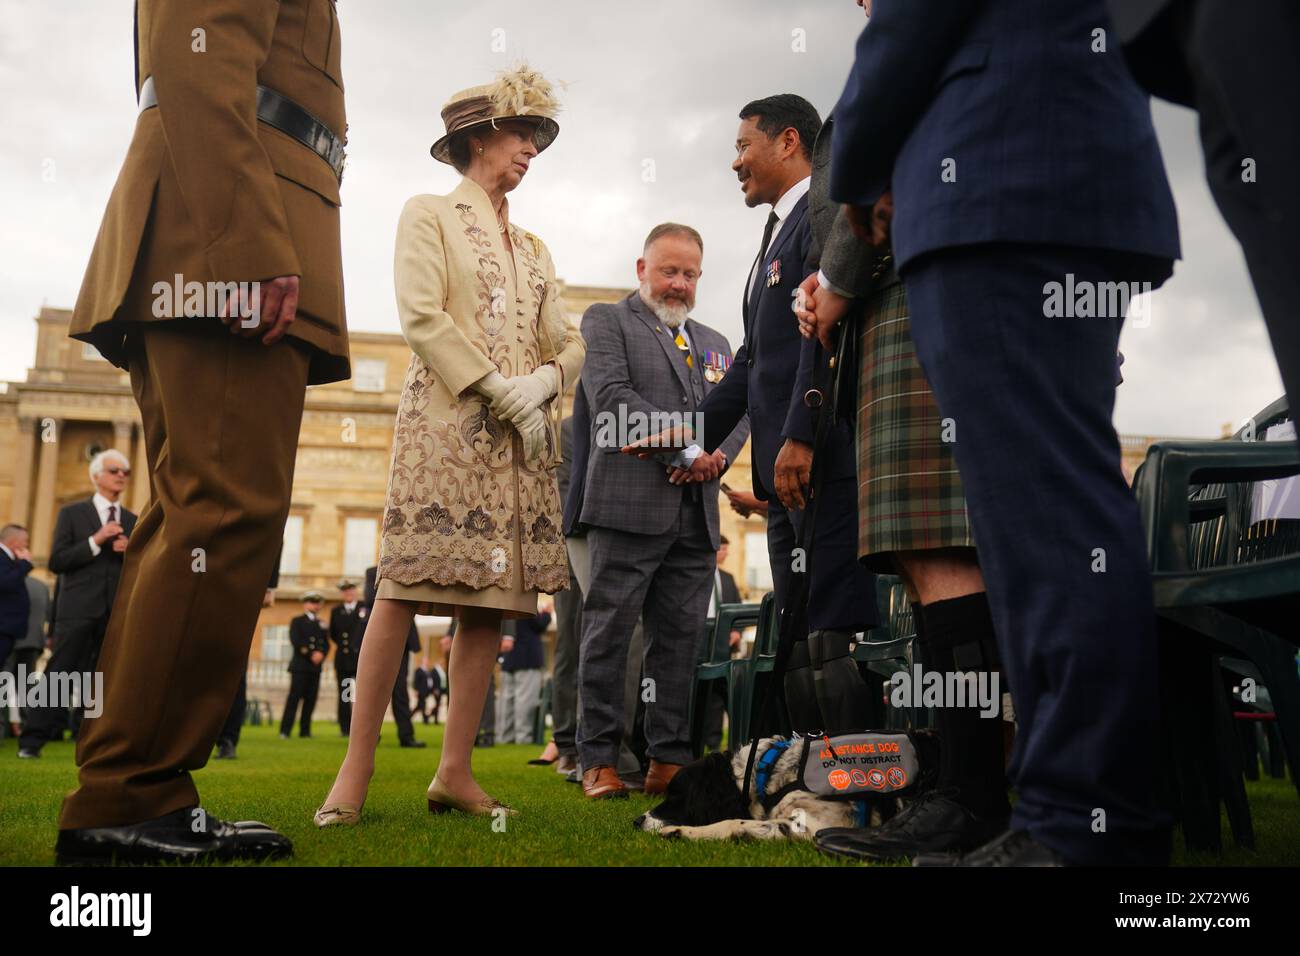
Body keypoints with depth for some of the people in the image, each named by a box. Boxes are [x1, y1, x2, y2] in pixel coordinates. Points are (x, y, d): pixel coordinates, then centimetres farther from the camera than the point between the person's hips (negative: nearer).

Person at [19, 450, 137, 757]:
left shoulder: (132, 521, 15)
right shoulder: (72, 513, 5)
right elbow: (56, 561, -4)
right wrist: (96, 541, -14)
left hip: (117, 613, 3)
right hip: (78, 608, -3)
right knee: (58, 673, -5)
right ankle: (33, 739, 0)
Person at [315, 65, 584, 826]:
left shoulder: (533, 248, 25)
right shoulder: (430, 215, 8)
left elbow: (569, 342, 17)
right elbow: (422, 315, -6)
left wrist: (544, 381, -6)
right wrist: (496, 390, -13)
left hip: (523, 440, 6)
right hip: (446, 423, -5)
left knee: (493, 603, -1)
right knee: (404, 589, -11)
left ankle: (456, 772, 3)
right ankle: (358, 767, -7)